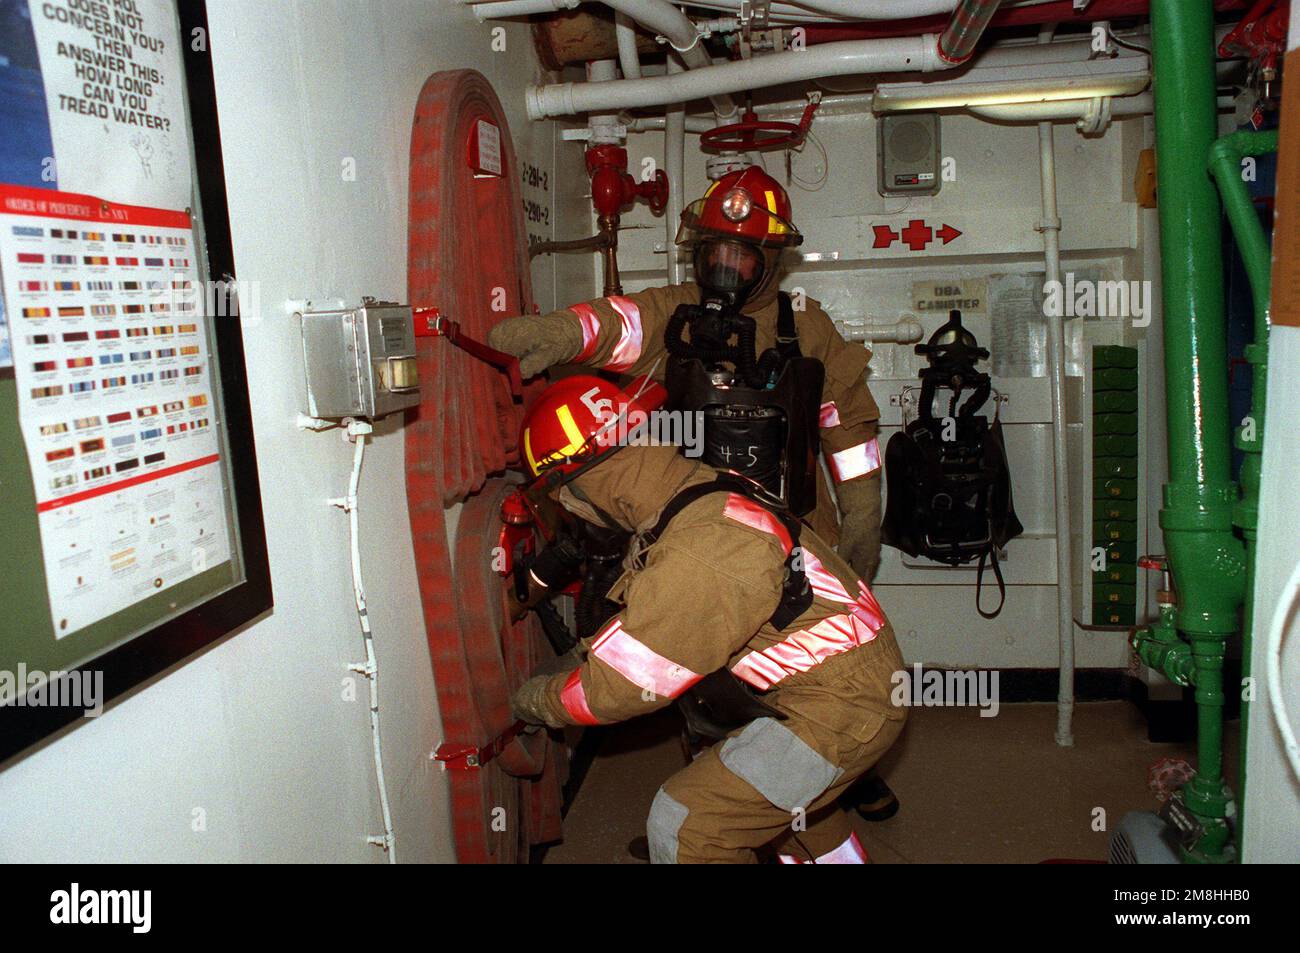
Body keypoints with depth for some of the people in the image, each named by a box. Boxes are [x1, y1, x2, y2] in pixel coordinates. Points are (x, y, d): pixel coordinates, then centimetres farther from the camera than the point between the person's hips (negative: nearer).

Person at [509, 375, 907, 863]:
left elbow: (619, 685, -19)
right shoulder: (700, 488, -1)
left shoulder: (700, 556, -30)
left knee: (683, 824, -8)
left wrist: (535, 700, -2)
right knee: (784, 787, 33)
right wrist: (578, 659, 14)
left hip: (839, 710, -10)